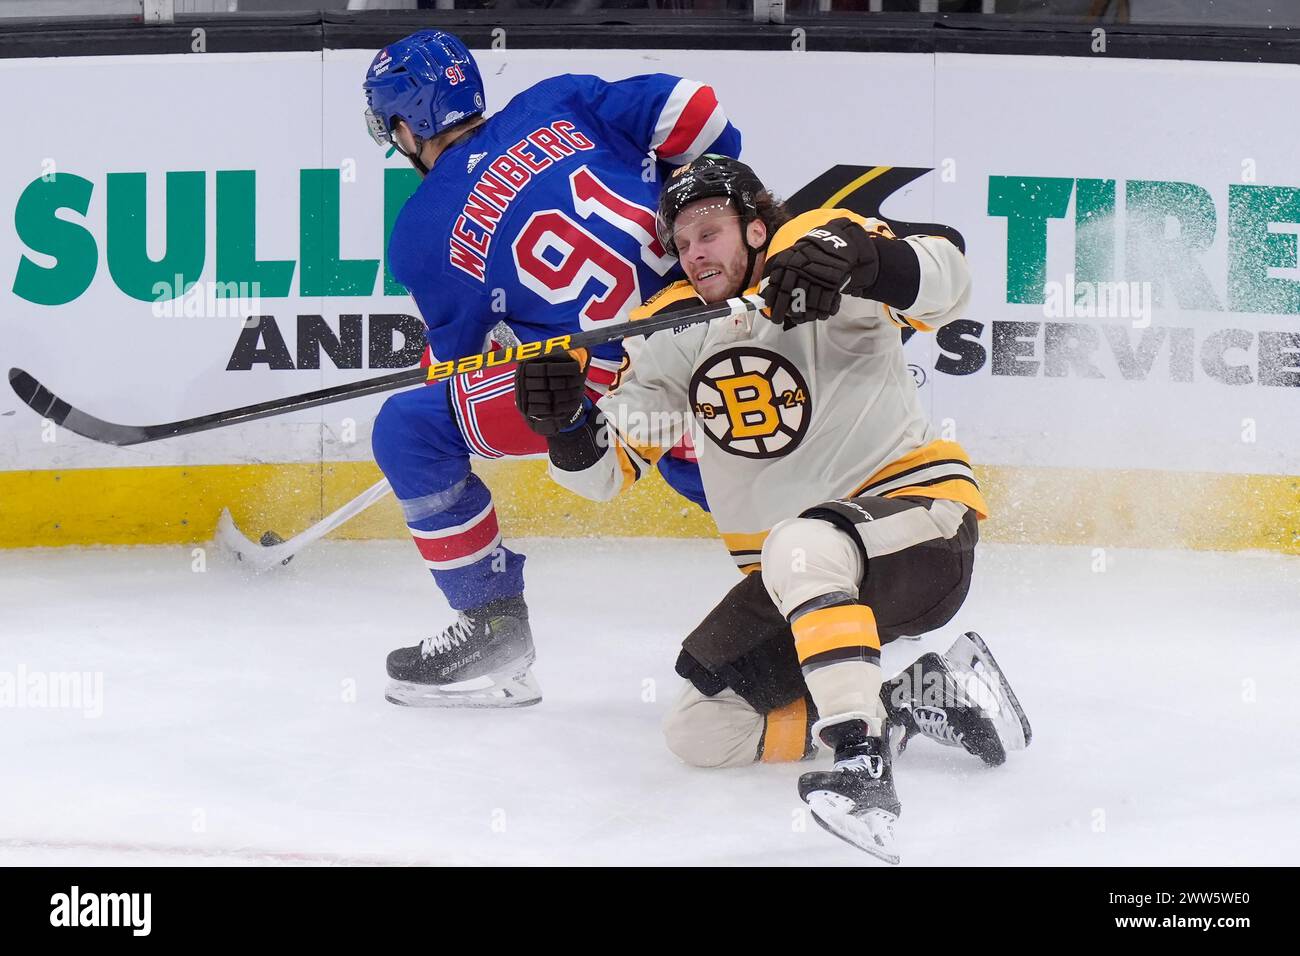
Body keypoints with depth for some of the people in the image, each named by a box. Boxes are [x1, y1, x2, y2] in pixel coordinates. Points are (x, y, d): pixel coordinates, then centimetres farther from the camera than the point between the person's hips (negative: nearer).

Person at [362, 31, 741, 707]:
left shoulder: (421, 235, 5)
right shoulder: (556, 105, 12)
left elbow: (460, 351, 14)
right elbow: (689, 110, 5)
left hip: (614, 379, -6)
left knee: (410, 430, 7)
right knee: (694, 459, 38)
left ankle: (492, 625, 12)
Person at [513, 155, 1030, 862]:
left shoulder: (817, 255, -13)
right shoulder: (669, 338, 4)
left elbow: (944, 282, -31)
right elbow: (607, 466, 3)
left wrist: (857, 257, -51)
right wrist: (566, 420, -19)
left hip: (920, 515, -8)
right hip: (795, 583, 8)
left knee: (801, 548, -39)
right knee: (701, 730, -1)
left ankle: (862, 766, -43)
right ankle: (919, 699, 4)